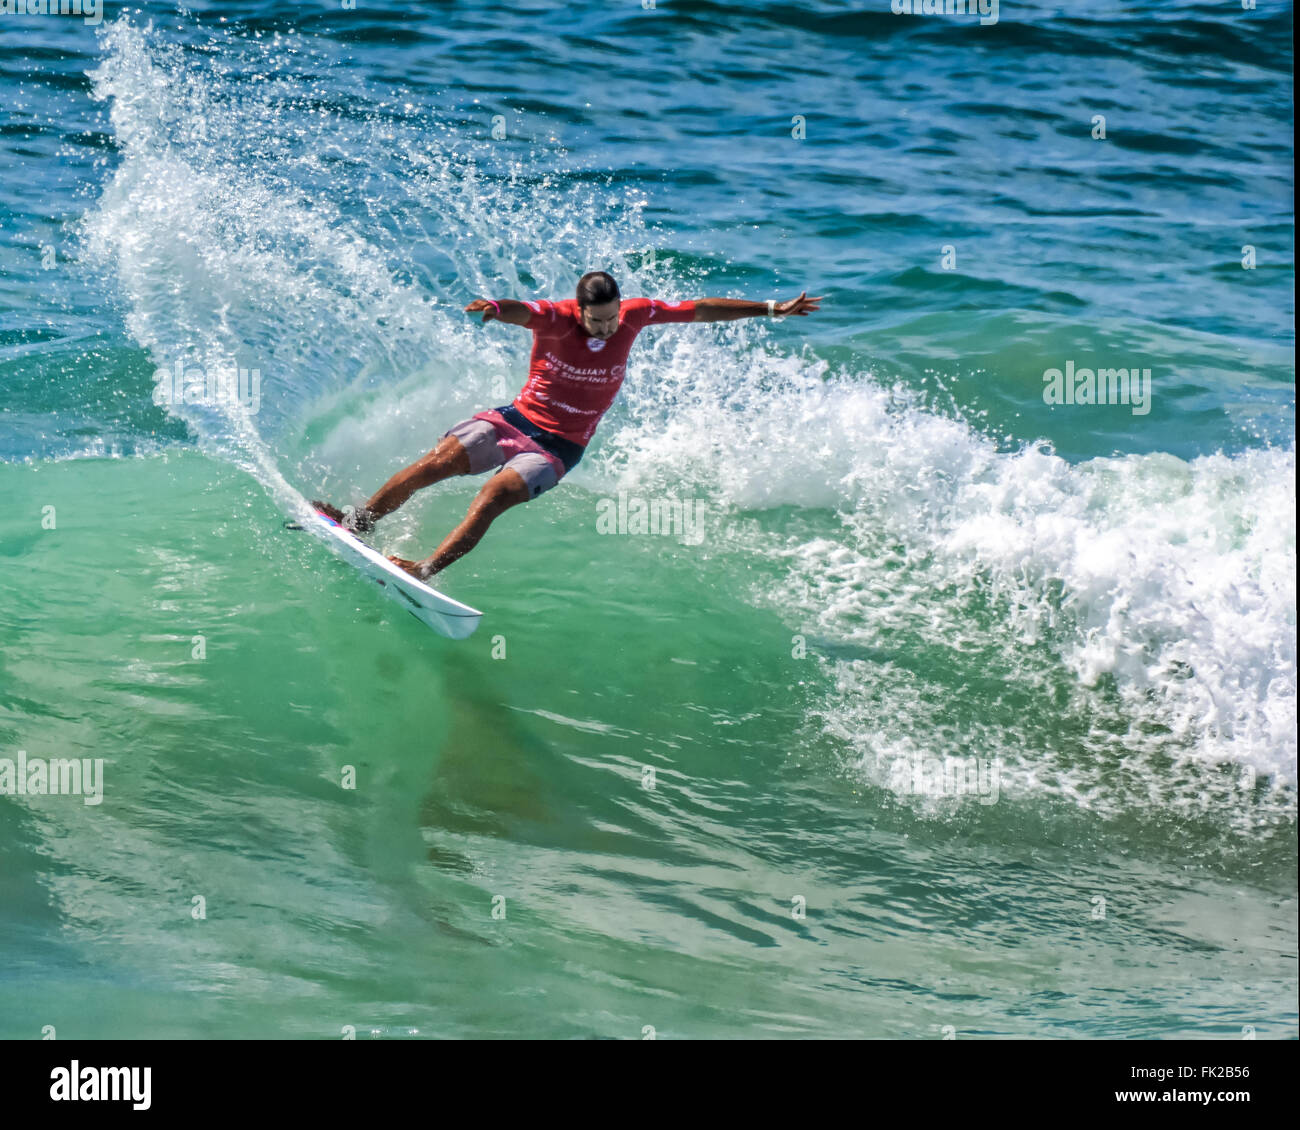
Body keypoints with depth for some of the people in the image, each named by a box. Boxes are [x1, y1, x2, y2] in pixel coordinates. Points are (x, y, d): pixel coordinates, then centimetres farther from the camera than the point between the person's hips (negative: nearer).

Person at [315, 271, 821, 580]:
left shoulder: (634, 315, -10)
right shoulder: (556, 320, -19)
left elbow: (701, 309, 0)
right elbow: (523, 312, -42)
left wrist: (771, 309, 4)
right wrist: (495, 308, -68)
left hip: (560, 446, 1)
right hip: (516, 419, 0)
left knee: (493, 495, -23)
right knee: (439, 460, -17)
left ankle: (425, 569, -28)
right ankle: (358, 521, -2)